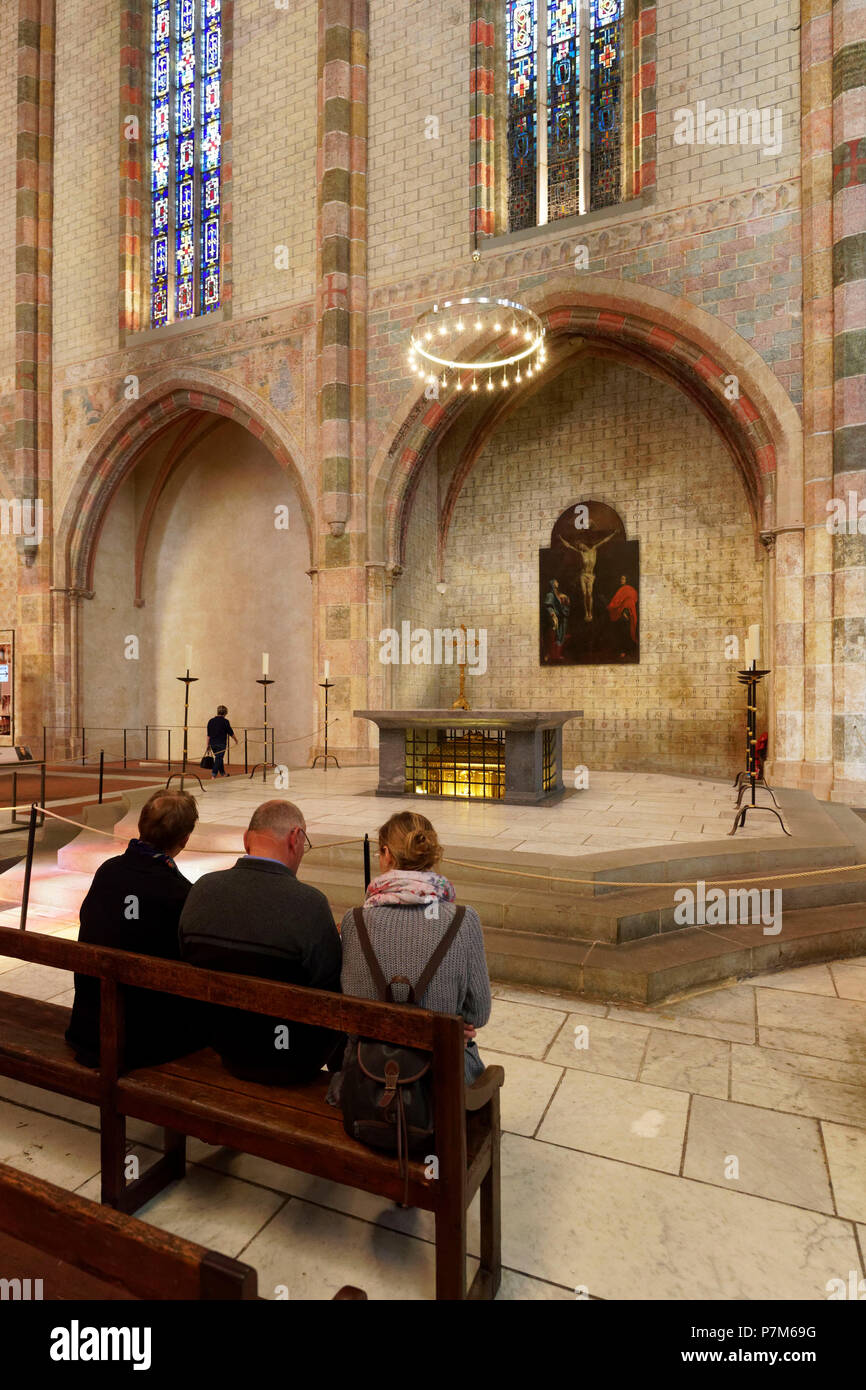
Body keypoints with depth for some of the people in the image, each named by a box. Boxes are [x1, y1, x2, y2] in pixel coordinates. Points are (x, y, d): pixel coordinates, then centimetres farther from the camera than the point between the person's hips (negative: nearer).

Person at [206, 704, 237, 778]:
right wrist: (236, 740, 14)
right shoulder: (225, 721, -8)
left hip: (212, 743, 6)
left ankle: (223, 773, 34)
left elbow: (208, 735, 10)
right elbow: (231, 733, -1)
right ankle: (213, 776, -12)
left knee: (218, 758, 19)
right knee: (218, 759, -4)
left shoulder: (211, 721, 7)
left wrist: (208, 745, 16)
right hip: (221, 744, -6)